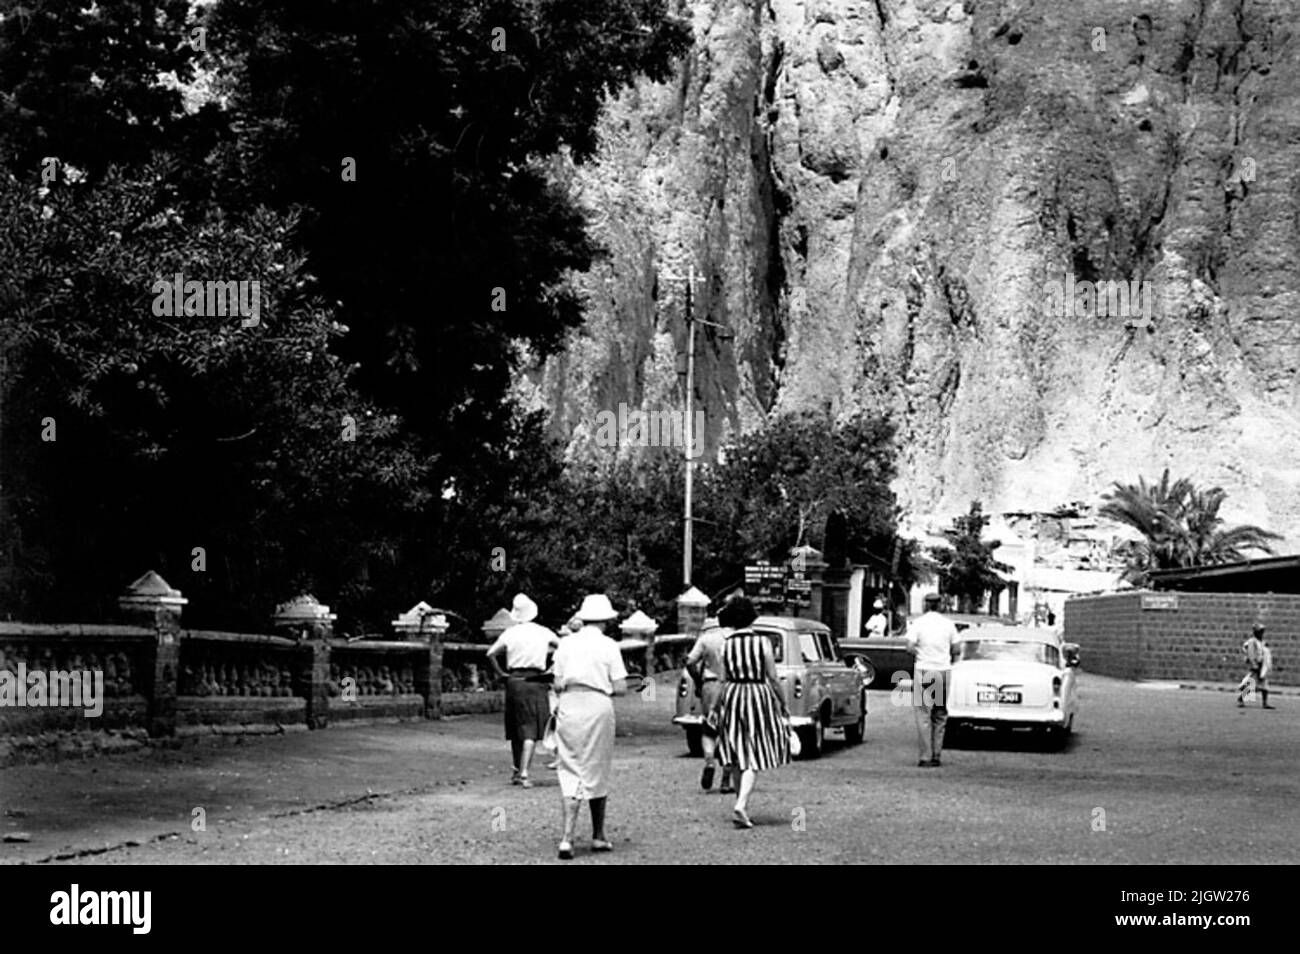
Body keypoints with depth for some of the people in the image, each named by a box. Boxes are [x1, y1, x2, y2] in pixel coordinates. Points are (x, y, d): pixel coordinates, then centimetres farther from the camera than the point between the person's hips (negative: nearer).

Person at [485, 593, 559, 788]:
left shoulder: (510, 633, 0)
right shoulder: (543, 633, 1)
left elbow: (491, 653, -8)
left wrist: (500, 673, 2)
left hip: (514, 682, 2)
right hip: (535, 683, -2)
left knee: (516, 728, 15)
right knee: (530, 729, -4)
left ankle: (517, 771, 25)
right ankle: (523, 772, -16)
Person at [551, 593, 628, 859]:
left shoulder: (566, 643, 6)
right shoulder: (608, 646, -2)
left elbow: (557, 685, 5)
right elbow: (621, 688, -5)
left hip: (568, 708, 2)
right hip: (598, 708, -2)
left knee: (569, 772, 4)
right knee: (596, 772, 11)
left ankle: (567, 837, -10)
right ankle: (598, 836, 22)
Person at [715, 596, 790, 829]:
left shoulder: (725, 644, -2)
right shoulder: (762, 642, -7)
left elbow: (723, 680, 1)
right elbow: (772, 678, -5)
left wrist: (714, 708, 11)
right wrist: (783, 704, 6)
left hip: (732, 696, 3)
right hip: (758, 696, -3)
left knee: (739, 758, 14)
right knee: (754, 758, -2)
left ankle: (742, 804, 21)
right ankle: (741, 804, -18)